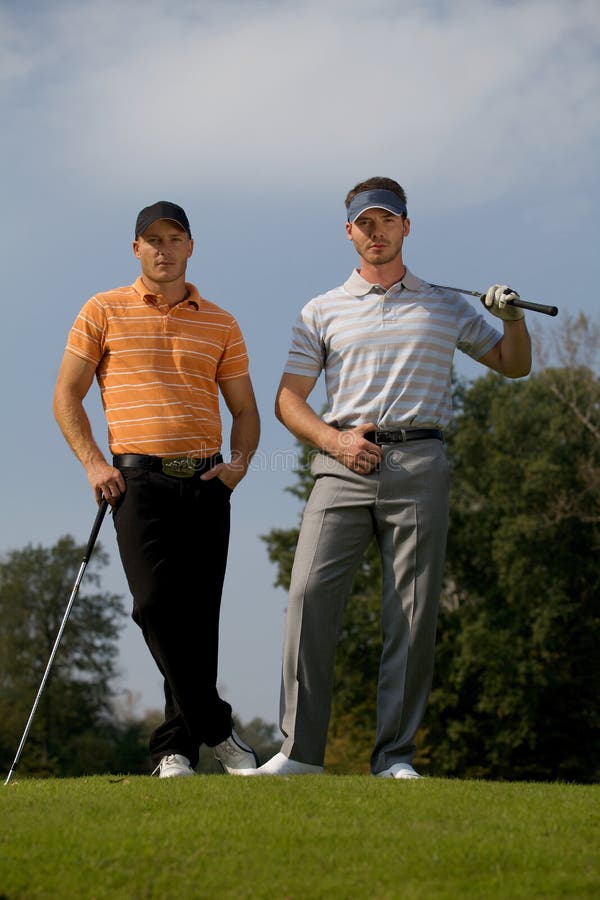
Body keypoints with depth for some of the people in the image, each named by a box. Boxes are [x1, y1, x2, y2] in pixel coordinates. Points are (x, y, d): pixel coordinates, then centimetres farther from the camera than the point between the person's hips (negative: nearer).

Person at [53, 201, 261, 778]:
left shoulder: (220, 325, 15)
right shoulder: (103, 312, 8)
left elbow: (244, 409, 19)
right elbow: (66, 395, 8)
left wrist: (240, 460, 0)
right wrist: (93, 463, -5)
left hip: (205, 480, 2)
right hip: (138, 477, -2)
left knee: (199, 615, -1)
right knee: (156, 604, -15)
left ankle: (174, 748, 10)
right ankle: (216, 728, -5)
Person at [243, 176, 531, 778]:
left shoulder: (446, 306, 17)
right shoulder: (322, 312, 16)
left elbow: (514, 365, 22)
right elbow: (288, 399, 13)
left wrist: (512, 317, 1)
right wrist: (335, 440, -5)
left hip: (418, 464, 0)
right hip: (343, 465, 0)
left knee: (413, 611, -4)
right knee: (310, 594, -13)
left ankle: (395, 754, 2)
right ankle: (300, 749, -9)